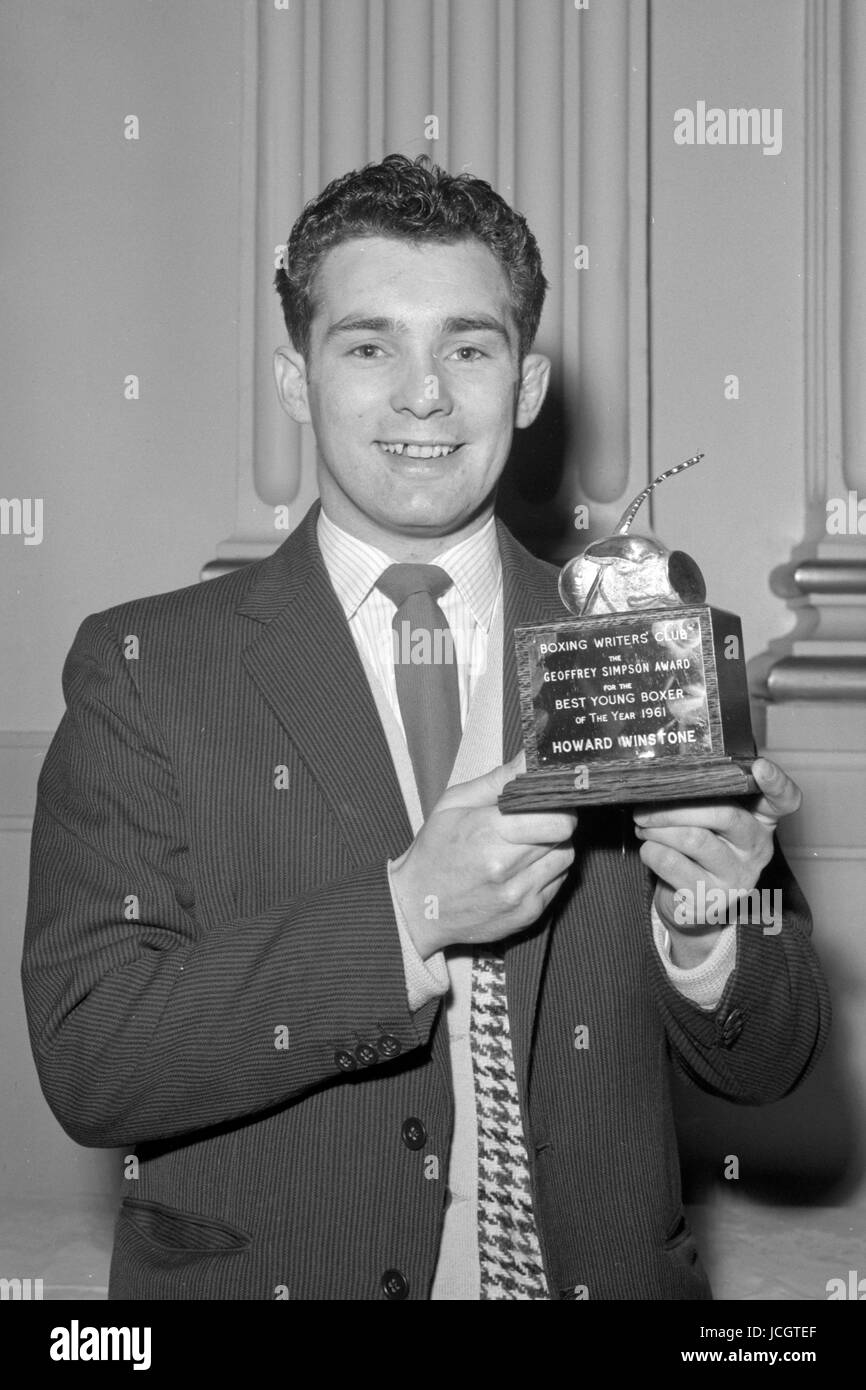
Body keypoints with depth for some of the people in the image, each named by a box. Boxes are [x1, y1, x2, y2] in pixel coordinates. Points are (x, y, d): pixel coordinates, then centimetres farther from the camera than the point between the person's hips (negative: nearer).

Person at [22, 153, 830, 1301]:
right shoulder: (142, 670, -6)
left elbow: (767, 1069, 2)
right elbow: (86, 1060, -14)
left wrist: (706, 936, -18)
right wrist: (409, 915, -23)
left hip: (598, 1270, 1)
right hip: (257, 1272, -1)